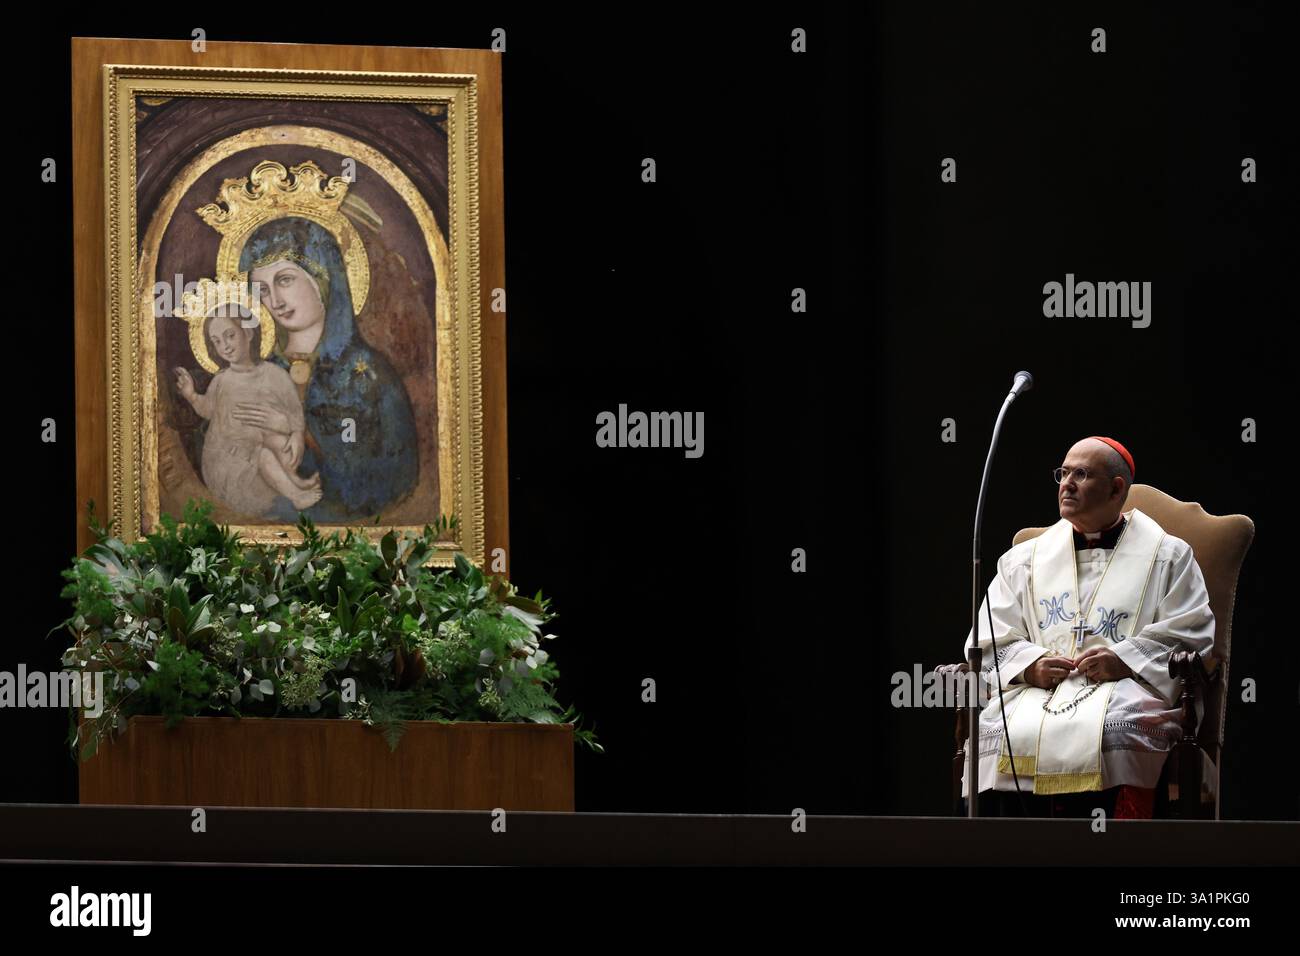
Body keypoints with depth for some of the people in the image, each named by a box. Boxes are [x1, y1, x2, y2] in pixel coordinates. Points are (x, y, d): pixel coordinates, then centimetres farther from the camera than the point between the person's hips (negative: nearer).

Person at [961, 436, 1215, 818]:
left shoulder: (1168, 555, 15)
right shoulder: (1025, 559, 24)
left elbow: (1191, 633, 5)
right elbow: (989, 642, 18)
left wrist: (1125, 659, -11)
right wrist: (1029, 664, -4)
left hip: (1126, 685, -2)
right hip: (1036, 689, 2)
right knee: (999, 733, -32)